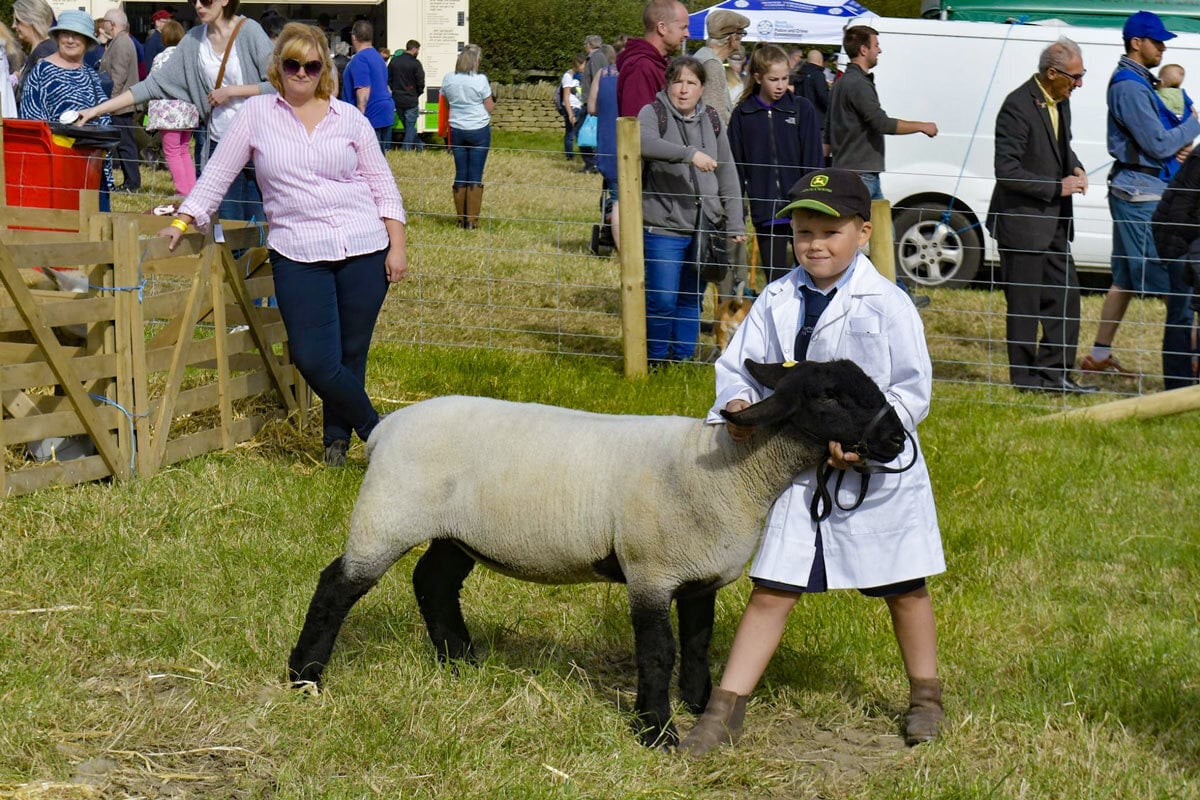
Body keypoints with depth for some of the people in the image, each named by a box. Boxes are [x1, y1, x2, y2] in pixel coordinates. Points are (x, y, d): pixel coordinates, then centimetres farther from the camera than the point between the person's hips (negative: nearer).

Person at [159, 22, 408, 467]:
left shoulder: (349, 119, 9)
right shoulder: (257, 114, 7)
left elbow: (382, 184, 11)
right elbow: (218, 173, 11)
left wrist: (397, 246, 3)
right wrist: (182, 221, 7)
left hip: (364, 250, 1)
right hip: (298, 255, -1)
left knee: (351, 355, 3)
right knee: (315, 360, -13)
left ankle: (337, 436, 26)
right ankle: (378, 434, 4)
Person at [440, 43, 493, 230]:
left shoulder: (448, 80, 0)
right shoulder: (480, 80, -12)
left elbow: (445, 102, 12)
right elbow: (490, 107, -6)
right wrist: (492, 99, 12)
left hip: (457, 130, 4)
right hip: (479, 130, -3)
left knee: (460, 174, 9)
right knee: (475, 176, 0)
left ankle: (461, 219, 12)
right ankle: (472, 220, 0)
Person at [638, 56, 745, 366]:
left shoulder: (711, 121, 12)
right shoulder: (653, 113, -3)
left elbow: (727, 174, 12)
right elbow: (644, 143, -27)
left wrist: (735, 224, 6)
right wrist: (690, 154, -37)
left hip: (703, 229, 5)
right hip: (663, 227, -5)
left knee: (692, 299, 11)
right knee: (662, 300, -5)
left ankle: (684, 358, 22)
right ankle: (656, 359, 12)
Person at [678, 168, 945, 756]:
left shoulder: (886, 304, -10)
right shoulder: (777, 302, 2)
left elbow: (913, 391, -10)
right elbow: (738, 365, 3)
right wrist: (737, 403, -20)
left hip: (877, 472, -2)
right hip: (797, 471, 3)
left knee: (903, 589, 14)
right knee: (771, 591, 2)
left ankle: (925, 696, 34)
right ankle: (725, 709, 7)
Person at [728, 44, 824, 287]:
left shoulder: (802, 109, 1)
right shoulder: (742, 115, 3)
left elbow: (814, 163, 1)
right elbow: (736, 168, 5)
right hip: (765, 215, 1)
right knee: (775, 281, 7)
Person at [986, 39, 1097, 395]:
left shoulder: (1060, 101, 8)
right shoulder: (1018, 106, -19)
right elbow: (1007, 171, -22)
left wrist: (1075, 168, 3)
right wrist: (1058, 188, -18)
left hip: (1053, 223, 9)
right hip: (1022, 223, -9)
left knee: (1065, 298, 10)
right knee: (1024, 305, 0)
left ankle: (1055, 373, 18)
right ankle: (1025, 379, 10)